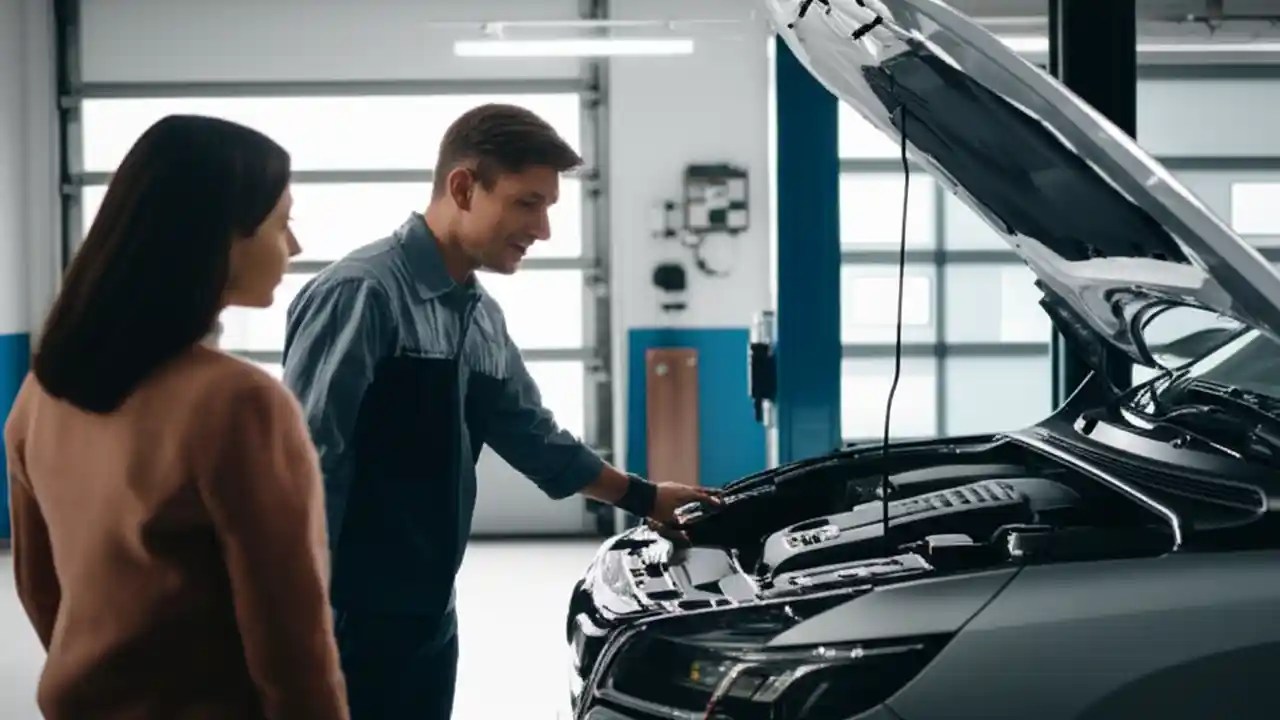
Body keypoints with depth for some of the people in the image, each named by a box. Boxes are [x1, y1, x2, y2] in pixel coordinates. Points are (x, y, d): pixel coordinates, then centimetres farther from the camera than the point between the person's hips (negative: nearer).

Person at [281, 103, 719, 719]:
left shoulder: (482, 318, 12)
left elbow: (533, 437, 26)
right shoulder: (362, 293, -15)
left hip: (429, 621, 9)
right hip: (349, 626, -9)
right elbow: (305, 465, -20)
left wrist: (643, 497, 34)